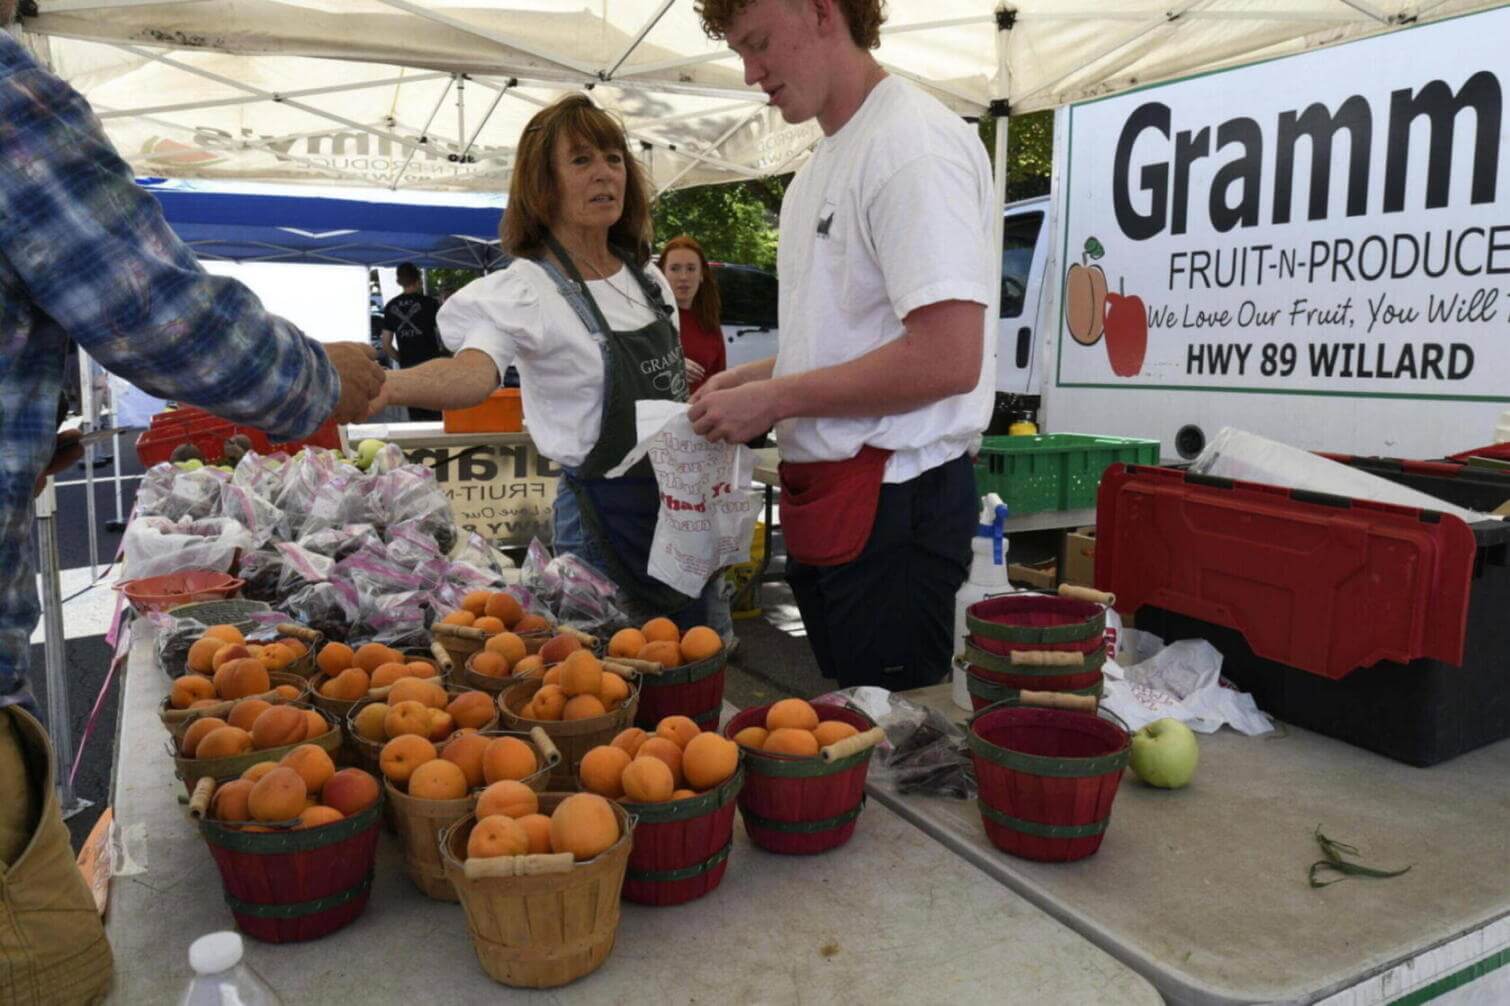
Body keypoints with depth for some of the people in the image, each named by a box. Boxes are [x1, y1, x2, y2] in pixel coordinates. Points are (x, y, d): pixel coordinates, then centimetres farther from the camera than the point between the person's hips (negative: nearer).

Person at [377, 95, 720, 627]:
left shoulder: (648, 278, 7)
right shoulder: (526, 289, -14)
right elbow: (476, 373, -34)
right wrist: (387, 386, -52)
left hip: (682, 509, 7)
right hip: (606, 517, -6)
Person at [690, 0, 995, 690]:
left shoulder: (913, 144, -13)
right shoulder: (820, 169, 17)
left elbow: (949, 358, -22)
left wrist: (774, 399, -14)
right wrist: (749, 378, 9)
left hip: (892, 498, -9)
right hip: (827, 499, 10)